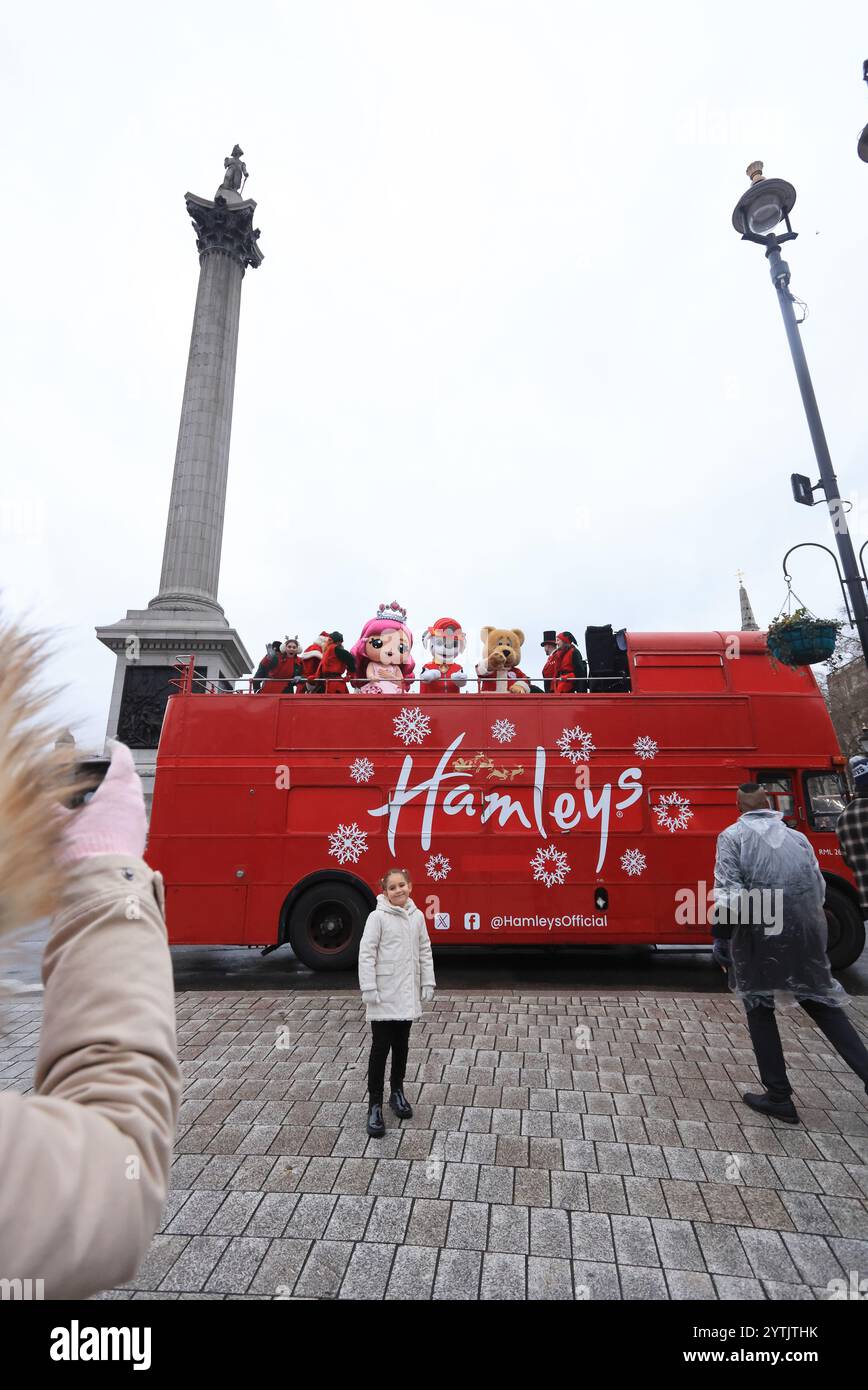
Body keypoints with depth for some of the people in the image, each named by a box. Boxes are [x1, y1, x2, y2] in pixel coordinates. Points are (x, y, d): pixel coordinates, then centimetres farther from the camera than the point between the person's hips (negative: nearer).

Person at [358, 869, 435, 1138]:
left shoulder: (417, 916, 4)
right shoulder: (377, 917, -12)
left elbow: (424, 952, 10)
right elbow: (366, 953, -13)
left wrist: (427, 984, 8)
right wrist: (368, 989, -15)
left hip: (408, 995, 5)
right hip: (384, 995, -5)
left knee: (401, 1045, 17)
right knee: (380, 1047, 1)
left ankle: (397, 1092, 36)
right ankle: (375, 1105, 13)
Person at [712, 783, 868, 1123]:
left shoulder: (733, 836, -4)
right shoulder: (797, 837, 11)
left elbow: (728, 891, -14)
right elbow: (819, 890, 12)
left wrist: (721, 936, -8)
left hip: (759, 933, -4)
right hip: (805, 935, 4)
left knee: (759, 1007, 12)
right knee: (821, 1002, 23)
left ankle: (779, 1096, 18)